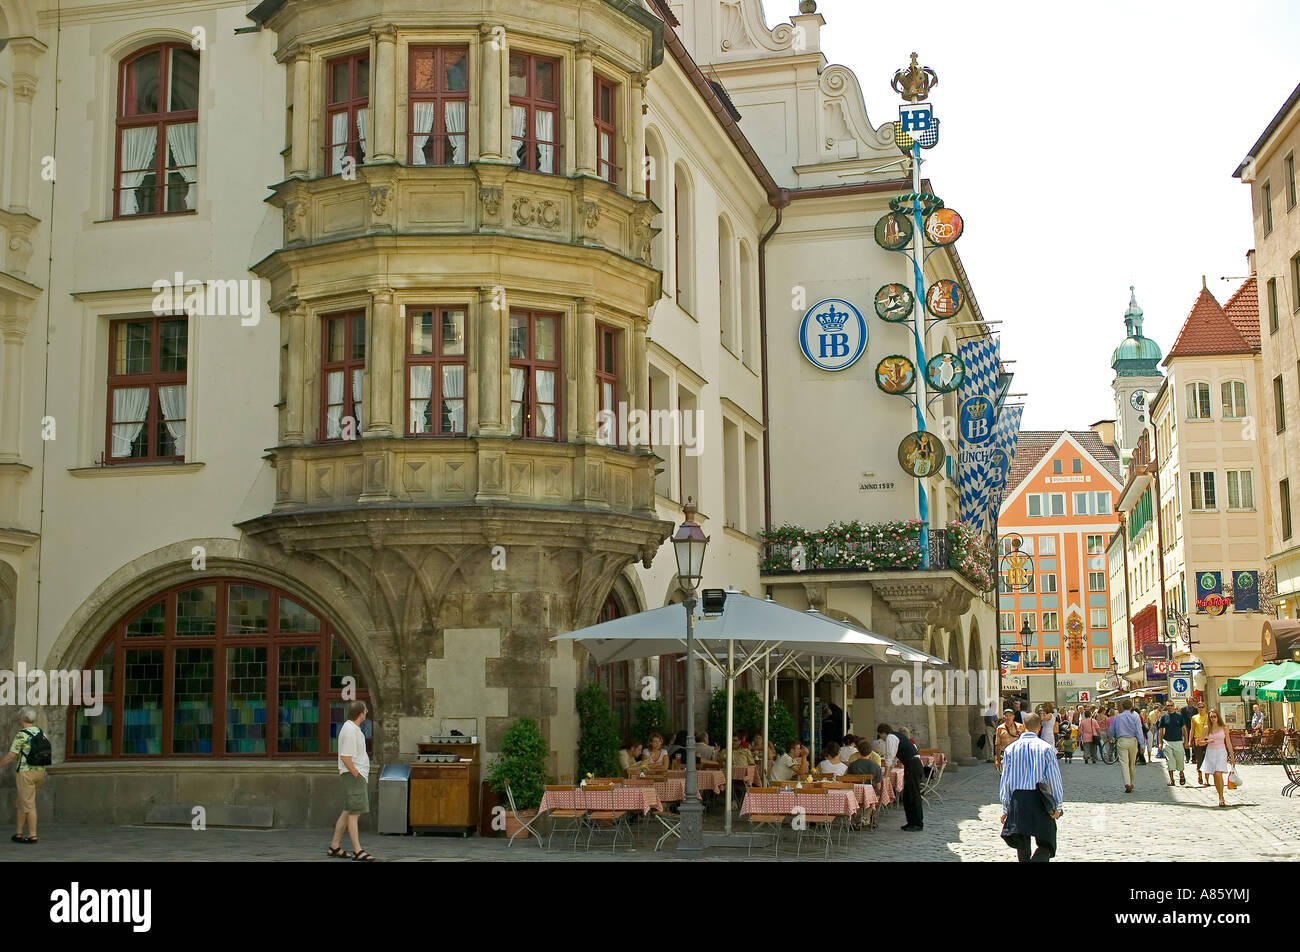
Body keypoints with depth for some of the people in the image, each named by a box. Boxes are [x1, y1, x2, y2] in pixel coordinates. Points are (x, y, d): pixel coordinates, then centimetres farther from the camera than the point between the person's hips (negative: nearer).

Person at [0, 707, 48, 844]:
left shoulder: (21, 735, -13)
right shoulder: (42, 733, 7)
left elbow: (11, 756, -13)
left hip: (26, 773, -7)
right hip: (40, 771, 7)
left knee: (28, 805, 1)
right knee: (22, 803, 16)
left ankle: (32, 835, 6)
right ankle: (19, 834, 16)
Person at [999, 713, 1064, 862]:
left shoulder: (1011, 749, 5)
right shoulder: (1046, 748, -3)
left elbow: (1005, 779, 6)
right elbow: (1054, 778, -3)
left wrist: (1005, 808, 11)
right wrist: (1058, 805, 3)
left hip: (1018, 798, 3)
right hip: (1039, 799, -3)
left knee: (1022, 845, 16)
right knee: (1045, 844, 2)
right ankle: (1037, 860, -23)